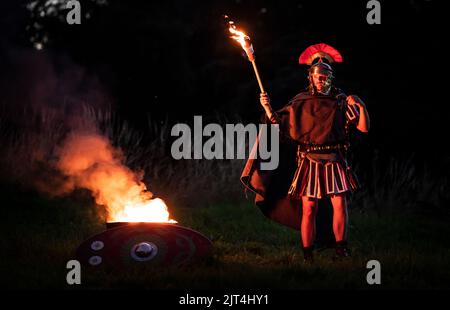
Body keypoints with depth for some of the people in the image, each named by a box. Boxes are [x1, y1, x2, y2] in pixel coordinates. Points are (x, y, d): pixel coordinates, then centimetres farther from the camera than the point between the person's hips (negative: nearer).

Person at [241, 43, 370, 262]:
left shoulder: (341, 102, 4)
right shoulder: (301, 103, 6)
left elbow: (364, 127, 0)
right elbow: (279, 125, 7)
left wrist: (361, 107, -16)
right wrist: (268, 108, -7)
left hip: (335, 162, 0)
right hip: (309, 162, 0)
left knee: (340, 204, -8)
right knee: (308, 210, -2)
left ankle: (341, 248, 3)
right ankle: (307, 255, 5)